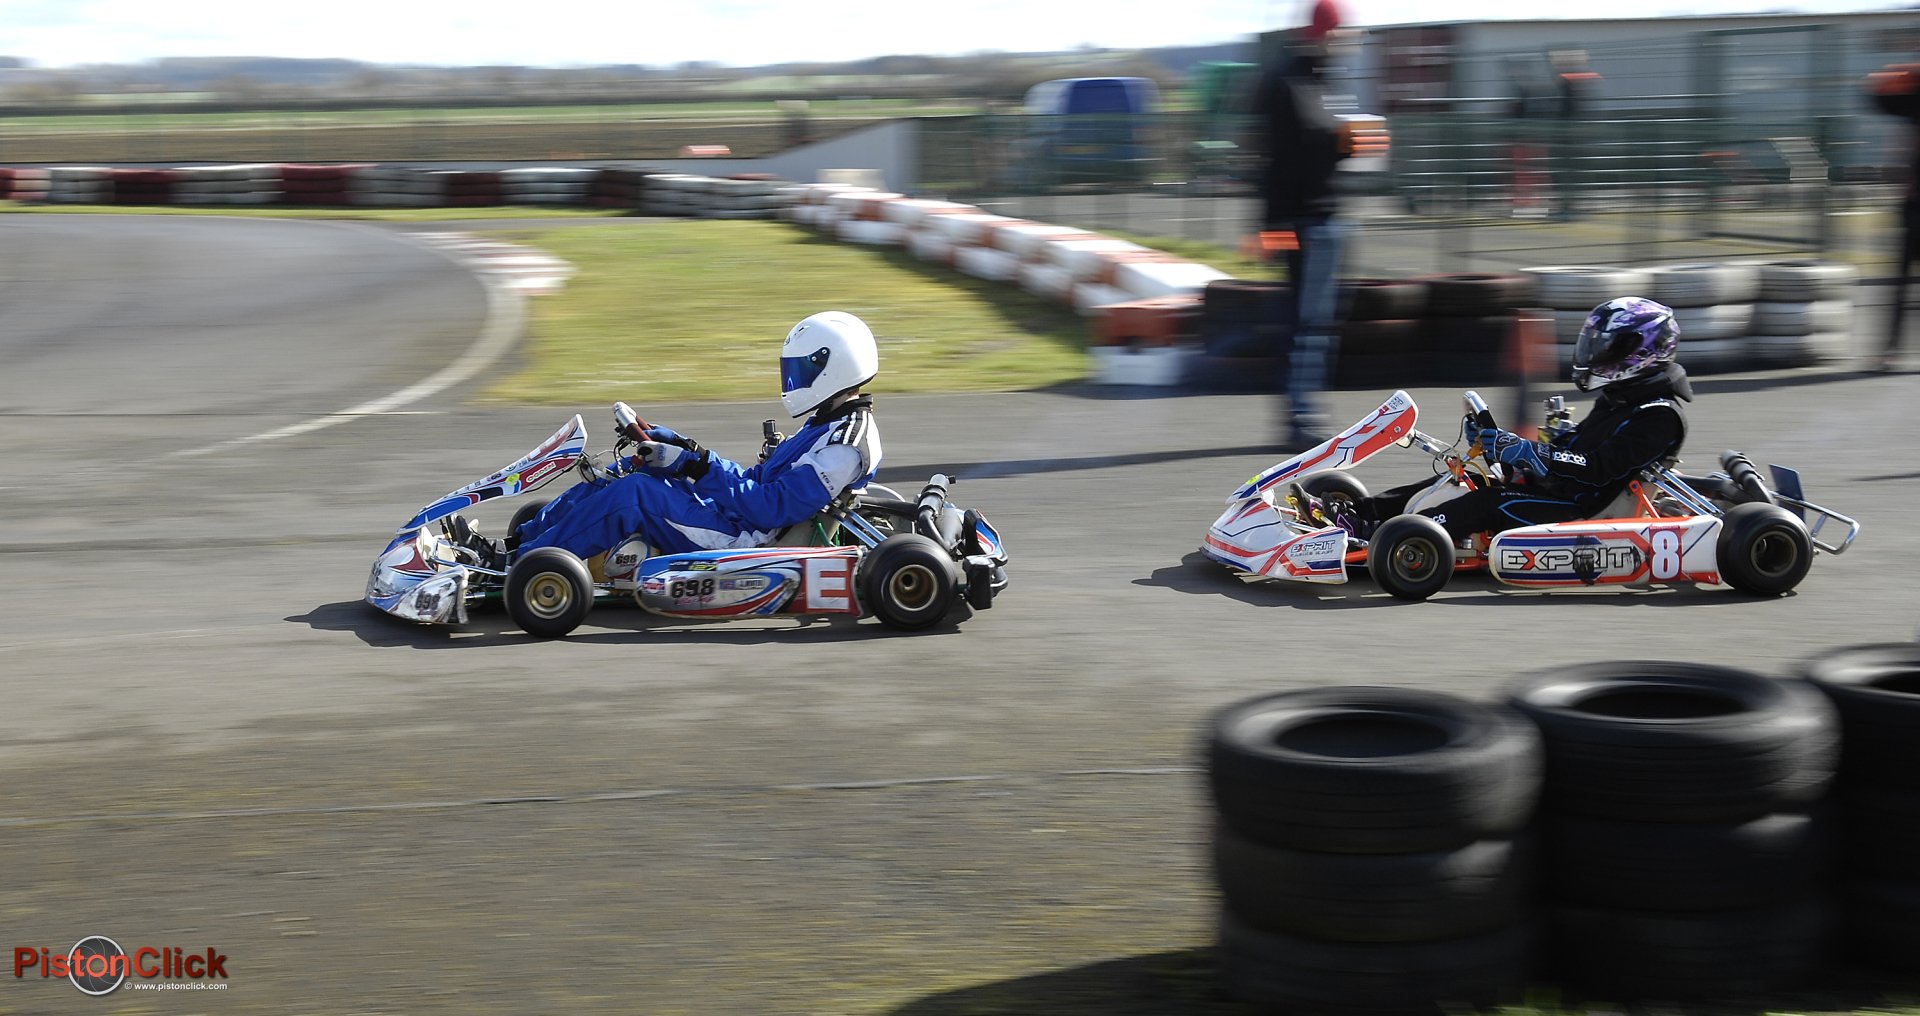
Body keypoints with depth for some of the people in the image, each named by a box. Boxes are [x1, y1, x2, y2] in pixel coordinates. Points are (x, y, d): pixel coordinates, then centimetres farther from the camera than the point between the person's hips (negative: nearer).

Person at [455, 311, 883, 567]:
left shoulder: (845, 444, -17)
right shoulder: (829, 426, 16)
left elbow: (770, 507, -25)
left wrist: (699, 465, -22)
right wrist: (683, 449, 11)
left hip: (744, 540, -10)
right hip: (735, 518, 10)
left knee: (633, 493, -20)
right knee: (631, 470, 8)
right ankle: (513, 543, 5)